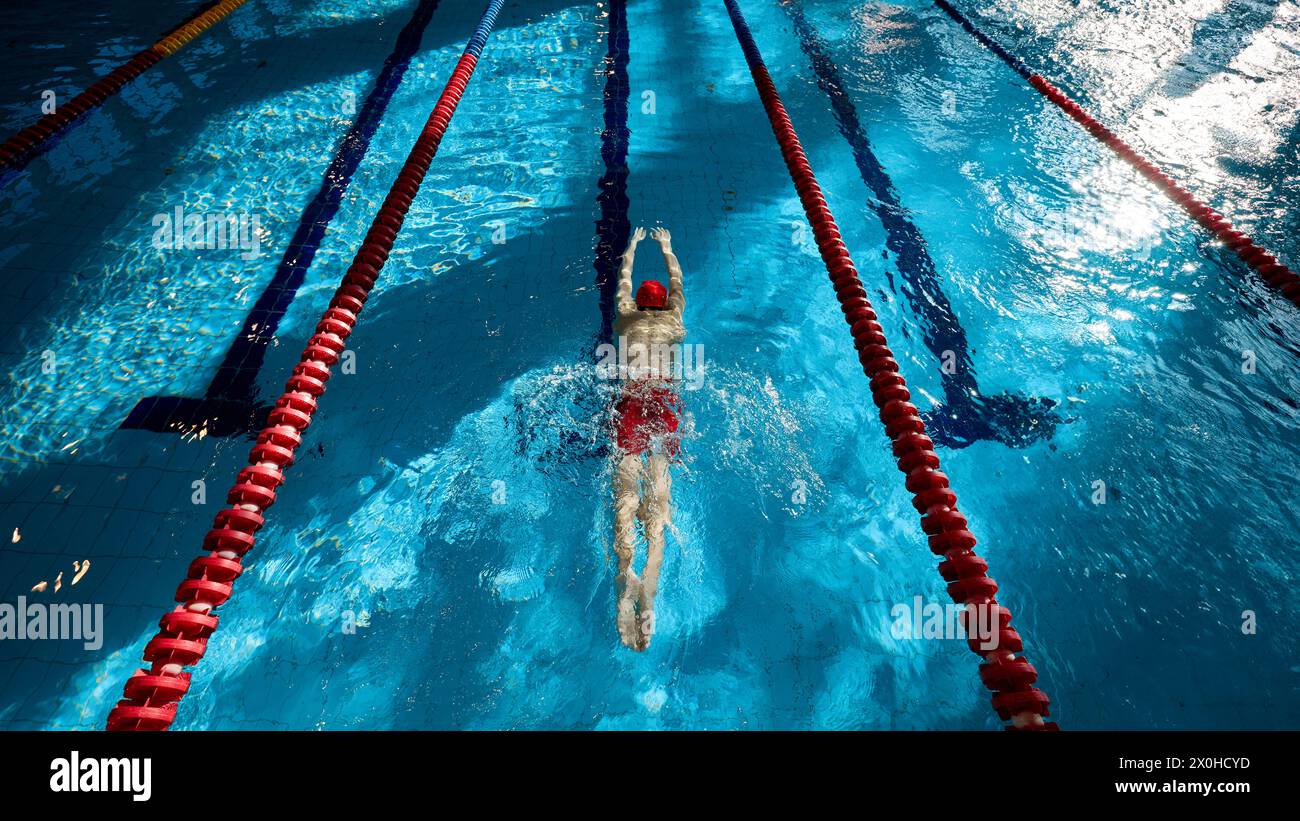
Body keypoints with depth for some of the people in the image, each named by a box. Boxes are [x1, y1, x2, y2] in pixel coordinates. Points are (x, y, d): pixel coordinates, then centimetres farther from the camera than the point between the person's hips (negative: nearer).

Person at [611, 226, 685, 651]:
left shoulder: (626, 316, 27)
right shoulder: (674, 317, 28)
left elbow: (623, 280, 46)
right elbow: (677, 281, 47)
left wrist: (632, 246, 64)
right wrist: (666, 247, 63)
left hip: (631, 397, 0)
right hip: (665, 398, 0)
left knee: (627, 484, -16)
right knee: (658, 491, -14)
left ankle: (626, 567, -42)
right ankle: (649, 589, -34)